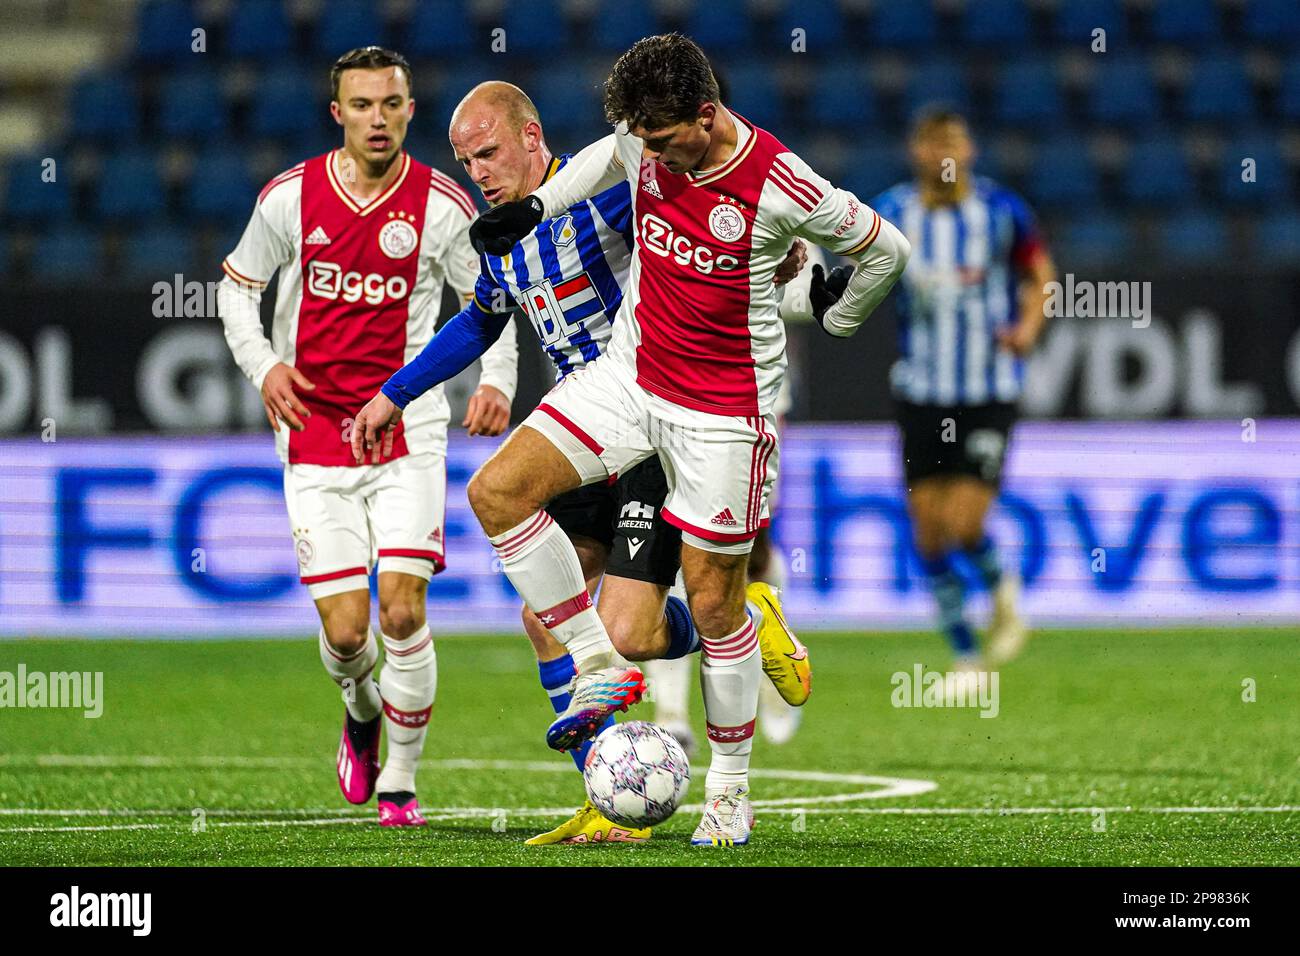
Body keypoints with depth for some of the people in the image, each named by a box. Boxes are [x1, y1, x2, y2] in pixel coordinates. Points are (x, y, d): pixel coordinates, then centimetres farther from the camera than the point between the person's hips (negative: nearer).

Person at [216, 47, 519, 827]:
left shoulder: (442, 204, -3)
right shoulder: (290, 197, -1)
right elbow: (238, 287, 12)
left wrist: (498, 381, -9)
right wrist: (263, 365, -4)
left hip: (407, 429, -1)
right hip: (315, 435, 1)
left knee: (402, 611, -13)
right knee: (345, 631, -5)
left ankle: (400, 782, 5)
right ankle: (363, 714, 32)